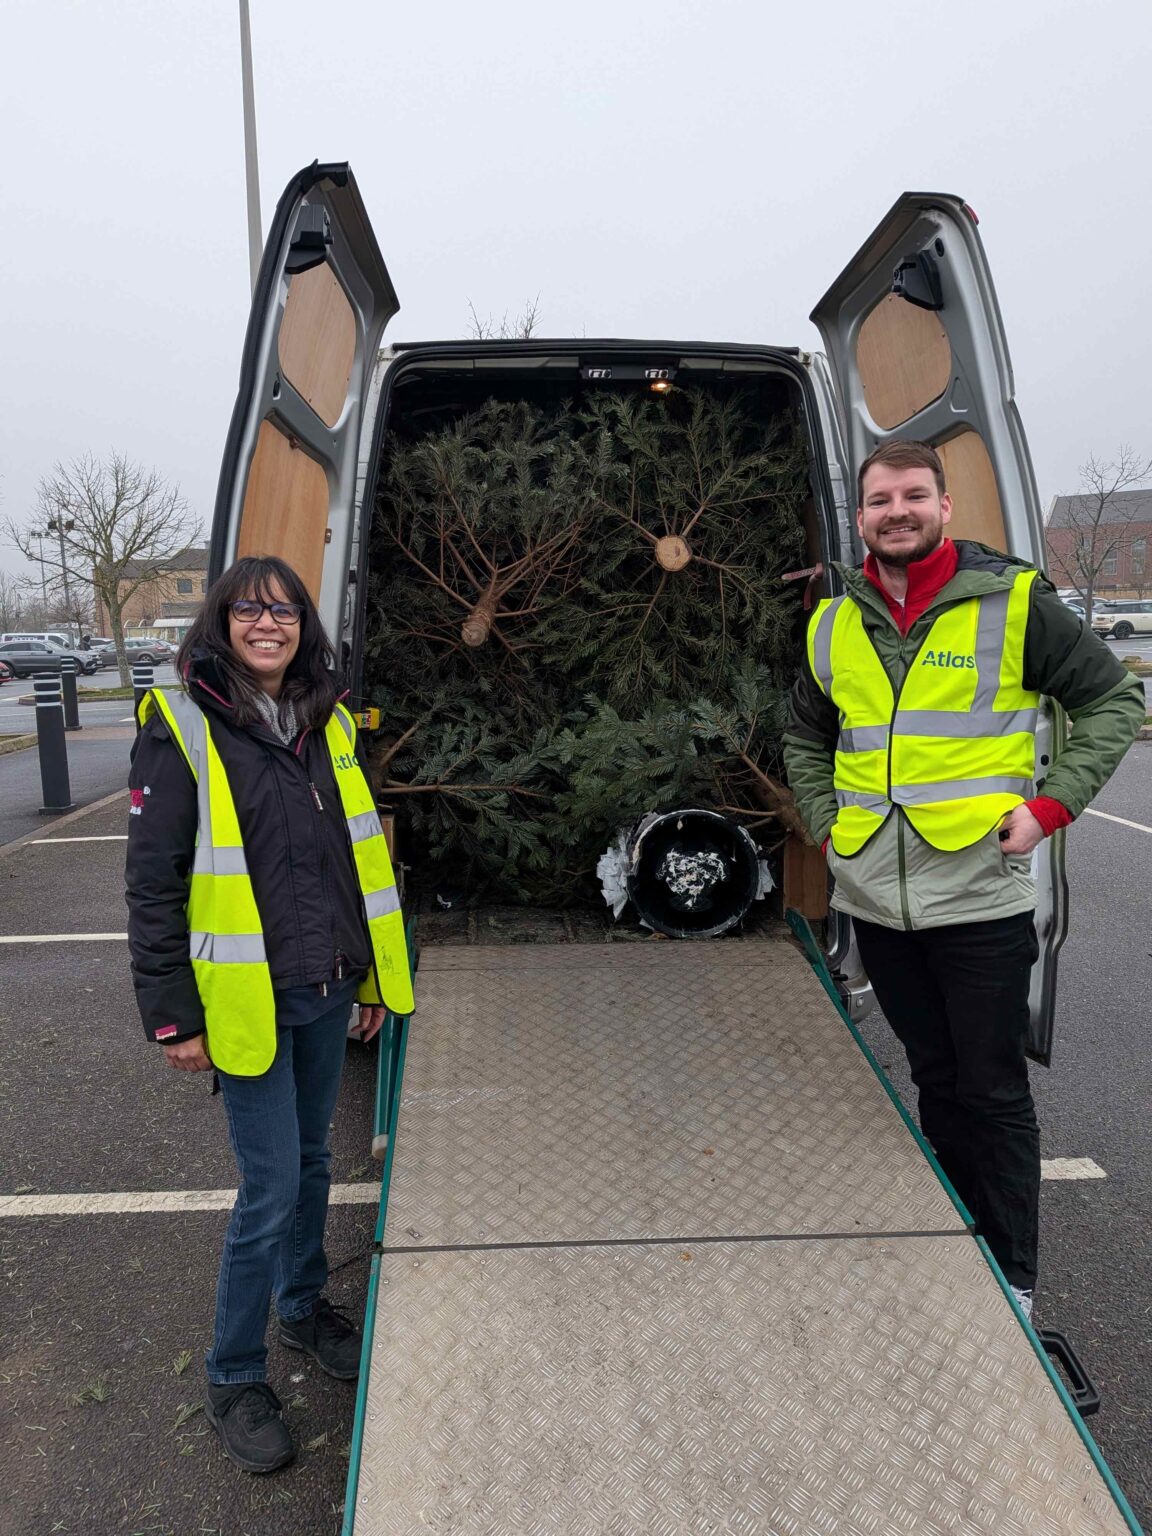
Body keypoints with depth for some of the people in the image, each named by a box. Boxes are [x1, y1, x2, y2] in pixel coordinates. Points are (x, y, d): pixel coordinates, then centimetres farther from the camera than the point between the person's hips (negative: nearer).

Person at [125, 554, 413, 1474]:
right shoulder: (182, 728, -11)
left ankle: (305, 1304, 44)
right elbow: (153, 884, -10)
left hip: (326, 991, 6)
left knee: (310, 1161, 20)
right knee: (270, 1187, 1)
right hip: (248, 1001, -5)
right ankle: (234, 1378, 24)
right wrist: (172, 1015, -10)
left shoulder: (326, 721, 6)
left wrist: (373, 976, 13)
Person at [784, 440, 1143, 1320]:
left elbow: (1114, 699, 2)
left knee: (994, 1093, 7)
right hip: (876, 902, 4)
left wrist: (1051, 804, -8)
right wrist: (826, 821, 8)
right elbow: (805, 739, 22)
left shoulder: (1013, 602, -5)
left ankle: (1013, 1281, 26)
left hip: (981, 898, -4)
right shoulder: (833, 626, 7)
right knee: (936, 1082, 18)